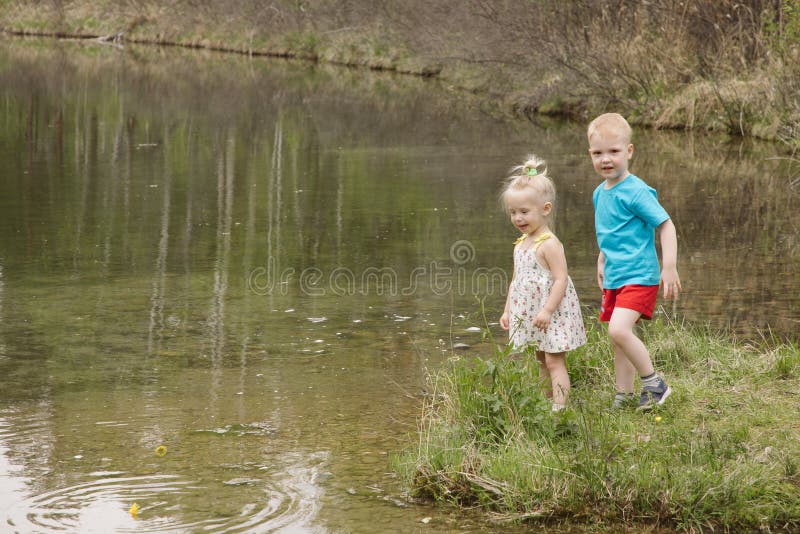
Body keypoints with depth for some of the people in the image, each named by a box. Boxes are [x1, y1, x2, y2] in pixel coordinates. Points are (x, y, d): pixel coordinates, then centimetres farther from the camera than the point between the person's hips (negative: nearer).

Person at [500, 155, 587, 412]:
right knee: (542, 362, 15)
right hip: (528, 314, 9)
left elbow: (561, 279, -21)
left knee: (555, 362, -10)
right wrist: (507, 311, 16)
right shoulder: (521, 244, 10)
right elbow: (516, 281, 18)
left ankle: (560, 408, -11)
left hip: (552, 314, -9)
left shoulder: (549, 244, -17)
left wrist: (547, 310, -25)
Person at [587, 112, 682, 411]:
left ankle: (654, 383, -8)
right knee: (618, 340, 14)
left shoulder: (636, 191, -16)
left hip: (639, 277, -8)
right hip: (613, 279, 9)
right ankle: (624, 397, 25)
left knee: (619, 330, -24)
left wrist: (669, 268, -22)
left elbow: (666, 226, -17)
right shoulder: (599, 193, 10)